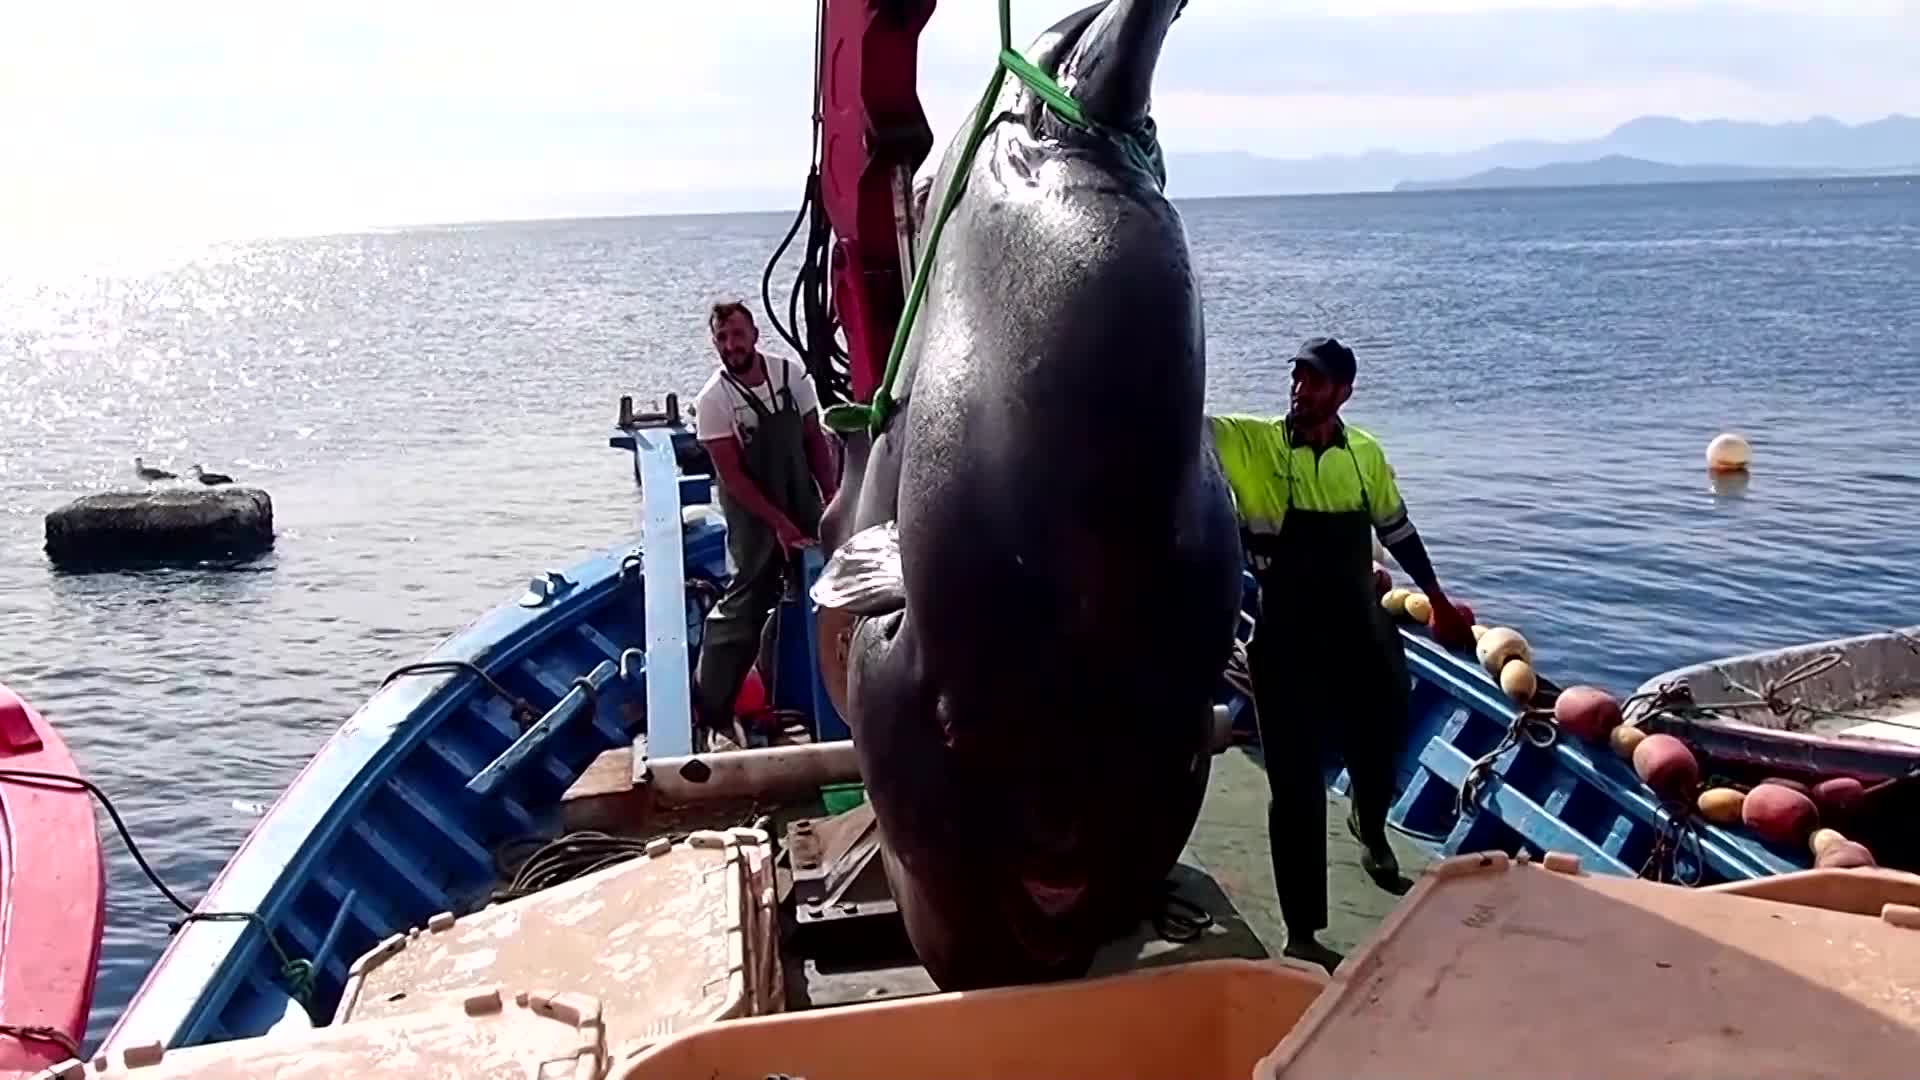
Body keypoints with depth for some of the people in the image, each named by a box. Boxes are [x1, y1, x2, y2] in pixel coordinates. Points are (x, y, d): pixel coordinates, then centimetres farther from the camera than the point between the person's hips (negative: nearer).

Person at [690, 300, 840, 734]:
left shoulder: (791, 373, -5)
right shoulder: (713, 399, -16)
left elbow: (815, 441, 4)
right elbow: (732, 475, -15)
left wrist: (831, 500, -2)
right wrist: (779, 523, -18)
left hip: (803, 503, 5)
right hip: (753, 512, -5)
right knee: (746, 602, -6)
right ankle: (709, 706, 5)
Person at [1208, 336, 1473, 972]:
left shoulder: (1366, 454, 2)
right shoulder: (1252, 443, -9)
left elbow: (1397, 529, 15)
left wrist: (1438, 600, 22)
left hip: (1362, 631, 4)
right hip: (1288, 639, -4)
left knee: (1379, 743, 22)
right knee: (1297, 786, -2)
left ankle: (1371, 832, 59)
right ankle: (1301, 936, 8)